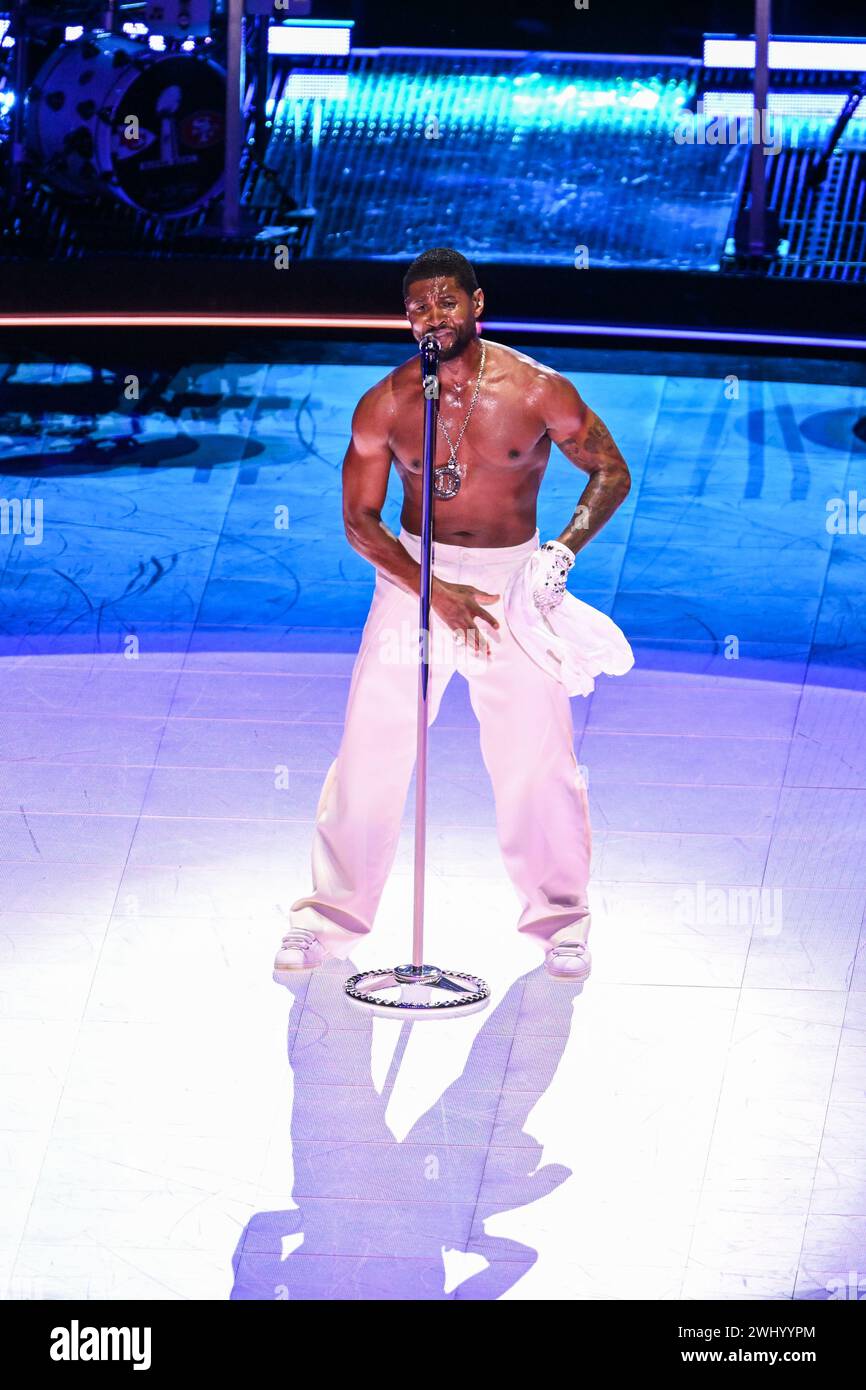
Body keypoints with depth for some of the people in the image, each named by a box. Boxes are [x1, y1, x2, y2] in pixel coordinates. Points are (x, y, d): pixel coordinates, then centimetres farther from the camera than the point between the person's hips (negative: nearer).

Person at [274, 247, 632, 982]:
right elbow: (360, 520, -1)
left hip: (511, 579, -1)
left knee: (539, 759, -2)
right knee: (370, 751, -2)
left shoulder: (537, 391, -12)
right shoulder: (384, 405, -8)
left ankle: (560, 921, 19)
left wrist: (562, 552, -15)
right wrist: (436, 592, -13)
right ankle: (331, 917, 13)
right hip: (413, 572, 1)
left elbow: (612, 473, 0)